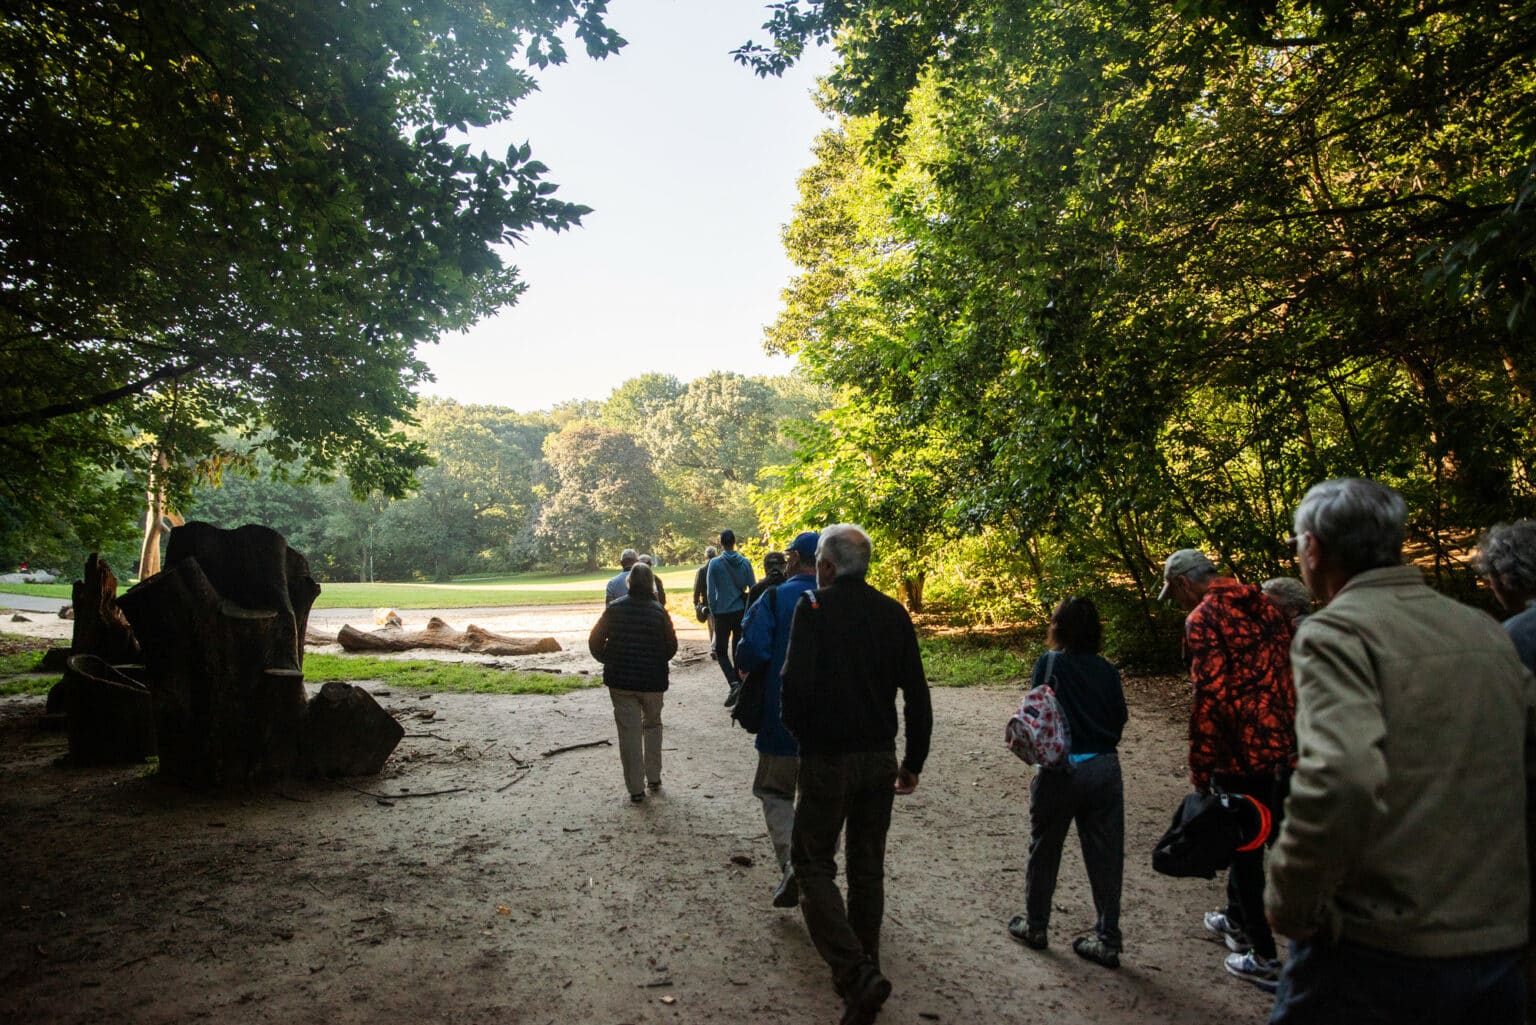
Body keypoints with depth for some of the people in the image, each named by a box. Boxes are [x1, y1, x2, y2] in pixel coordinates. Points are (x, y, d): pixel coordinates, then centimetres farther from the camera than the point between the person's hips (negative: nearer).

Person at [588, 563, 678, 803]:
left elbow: (595, 641, -1)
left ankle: (636, 788, 6)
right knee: (652, 724, 21)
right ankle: (654, 777, 24)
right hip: (653, 680, 0)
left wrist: (608, 661, 15)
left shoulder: (614, 609, -5)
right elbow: (671, 646, -3)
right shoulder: (659, 611, -7)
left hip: (621, 680, 0)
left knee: (629, 732, 4)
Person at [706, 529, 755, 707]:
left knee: (721, 651, 7)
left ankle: (733, 683, -13)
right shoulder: (745, 562, 0)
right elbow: (753, 588, 2)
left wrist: (713, 611, 5)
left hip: (722, 612, -3)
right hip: (741, 612, 3)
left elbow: (711, 591, -5)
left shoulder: (715, 563, -7)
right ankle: (739, 686, 17)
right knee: (738, 650, 13)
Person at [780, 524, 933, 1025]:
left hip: (826, 759, -5)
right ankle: (863, 971, 30)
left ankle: (856, 973, -5)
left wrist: (797, 729, -1)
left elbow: (795, 683, -21)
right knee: (867, 866, 18)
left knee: (814, 864, 8)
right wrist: (913, 763, 11)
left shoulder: (814, 607, -13)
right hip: (880, 758, 5)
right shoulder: (893, 613, 2)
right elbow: (917, 697, 2)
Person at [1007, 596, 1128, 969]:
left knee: (1044, 850, 14)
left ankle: (1035, 926, 27)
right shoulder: (1107, 671, 2)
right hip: (1104, 768, 3)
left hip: (1060, 768, -3)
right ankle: (1108, 942, 17)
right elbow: (1119, 718, 7)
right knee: (1105, 856, 10)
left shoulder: (1048, 664, -8)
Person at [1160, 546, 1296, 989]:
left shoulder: (1203, 619, -14)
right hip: (1284, 750, 8)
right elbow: (1288, 675, 15)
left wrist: (1200, 771, -12)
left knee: (1245, 850, 7)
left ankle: (1265, 959, 17)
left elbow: (1209, 698, -19)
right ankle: (1236, 922, 40)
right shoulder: (1263, 605, 10)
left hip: (1242, 756, -8)